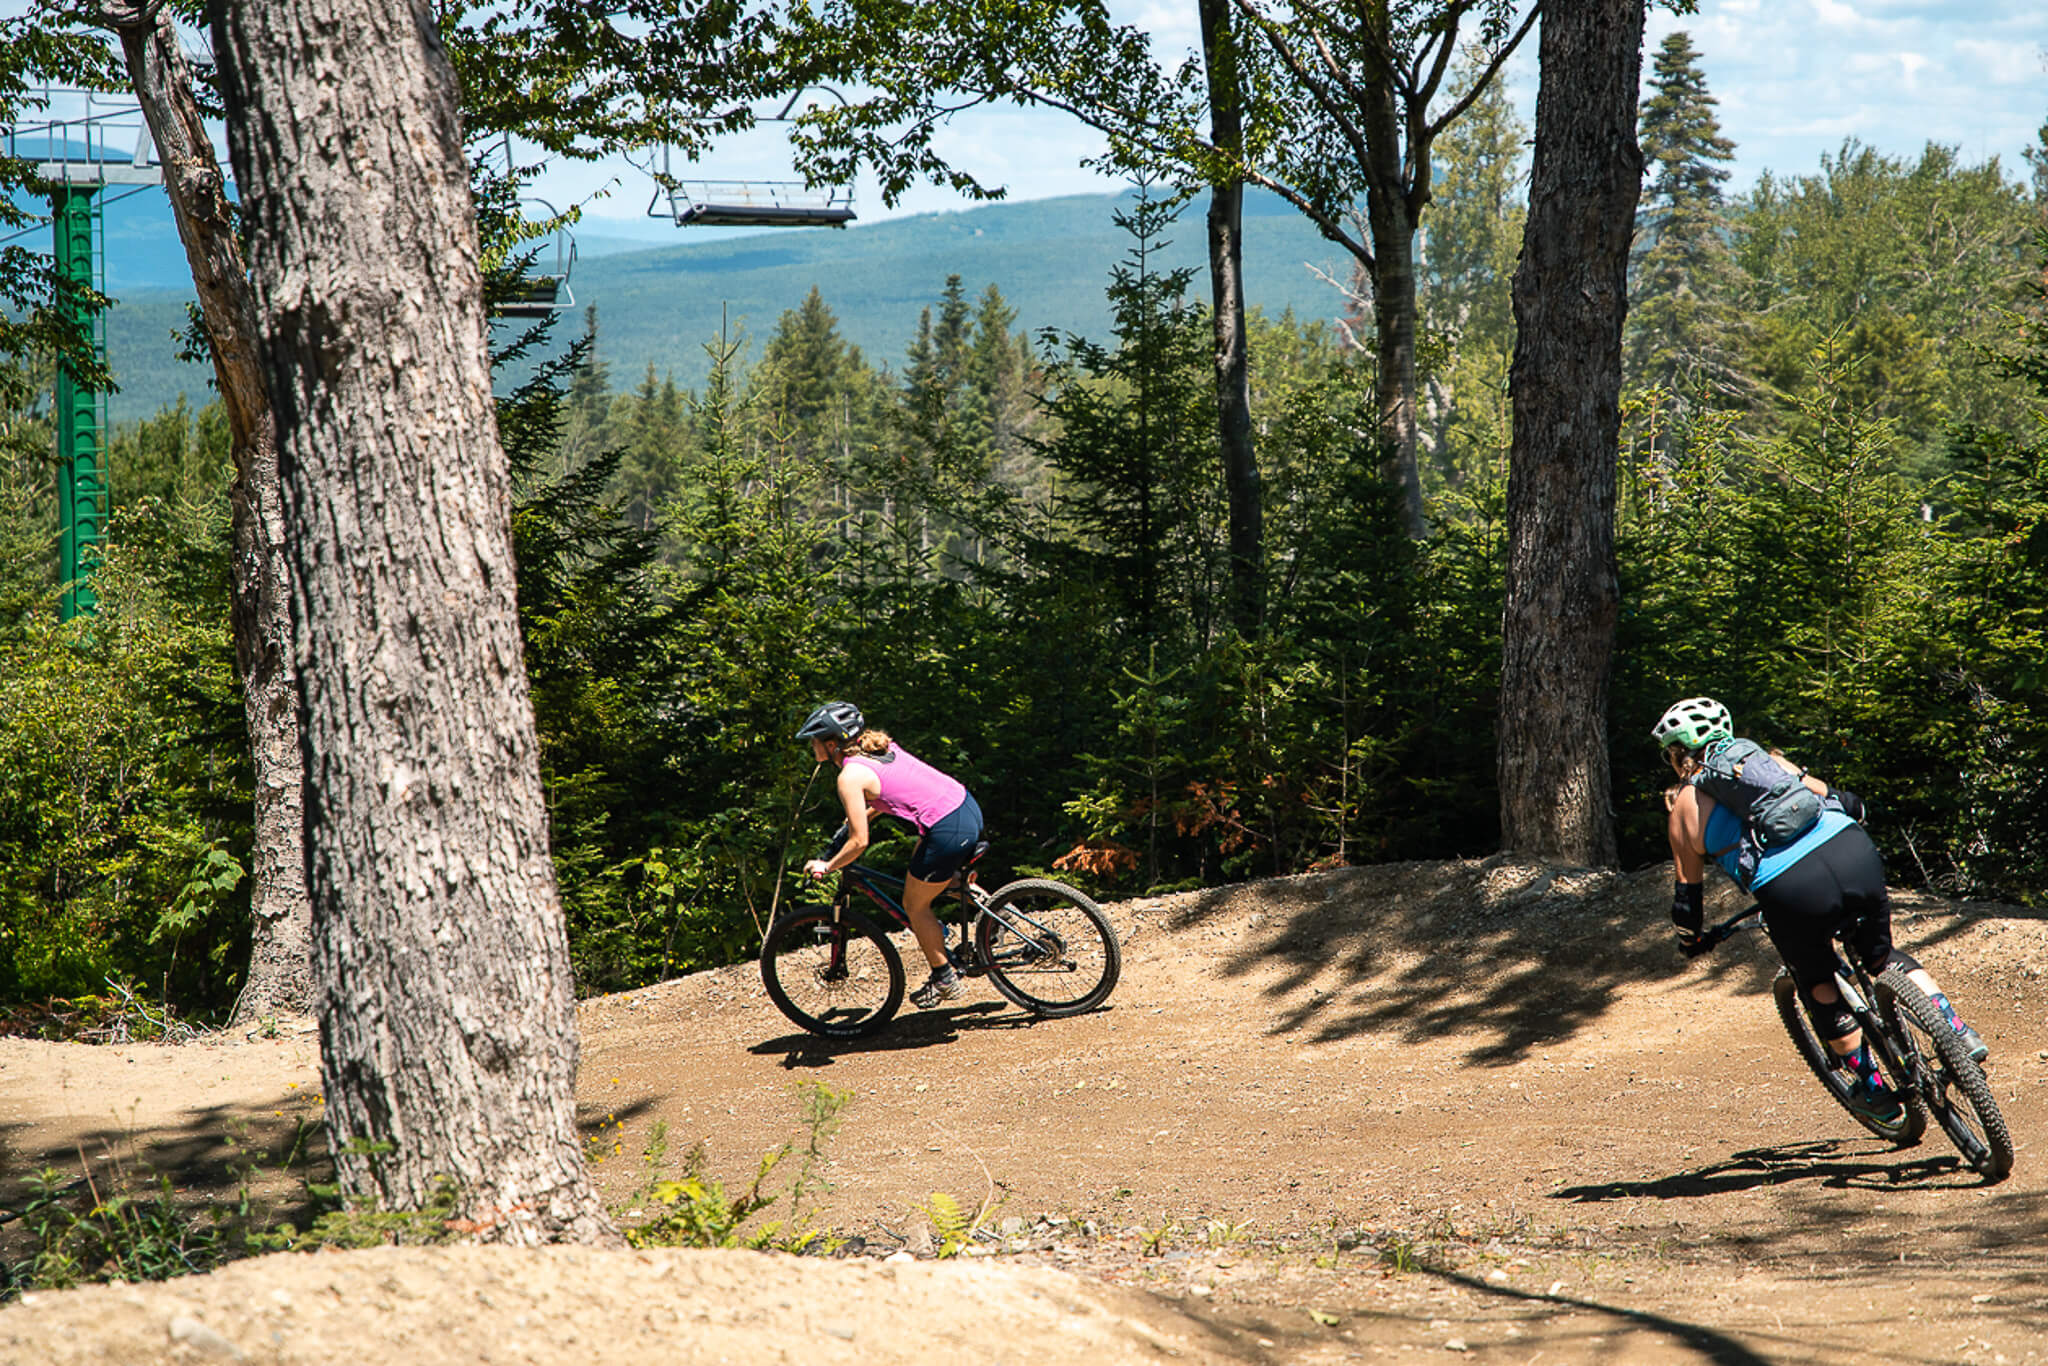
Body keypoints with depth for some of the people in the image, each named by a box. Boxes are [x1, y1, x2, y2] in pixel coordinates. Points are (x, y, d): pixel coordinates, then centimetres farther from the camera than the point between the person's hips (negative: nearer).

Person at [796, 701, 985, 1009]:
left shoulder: (850, 776, -11)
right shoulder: (878, 745, 14)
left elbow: (859, 842, -11)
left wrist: (826, 867, 4)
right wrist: (859, 815, 38)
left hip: (950, 831, -9)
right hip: (967, 807, 9)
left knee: (914, 905, 11)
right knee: (917, 865, 31)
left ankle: (945, 980, 21)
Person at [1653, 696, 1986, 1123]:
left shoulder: (1686, 806, 17)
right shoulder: (1768, 760, 27)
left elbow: (1687, 892, 20)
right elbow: (1844, 802, 32)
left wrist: (1691, 938, 39)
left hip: (1793, 893, -3)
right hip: (1856, 855, 3)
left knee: (1818, 985, 24)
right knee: (1881, 952, 31)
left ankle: (1874, 1091, 28)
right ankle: (1958, 1034, 19)